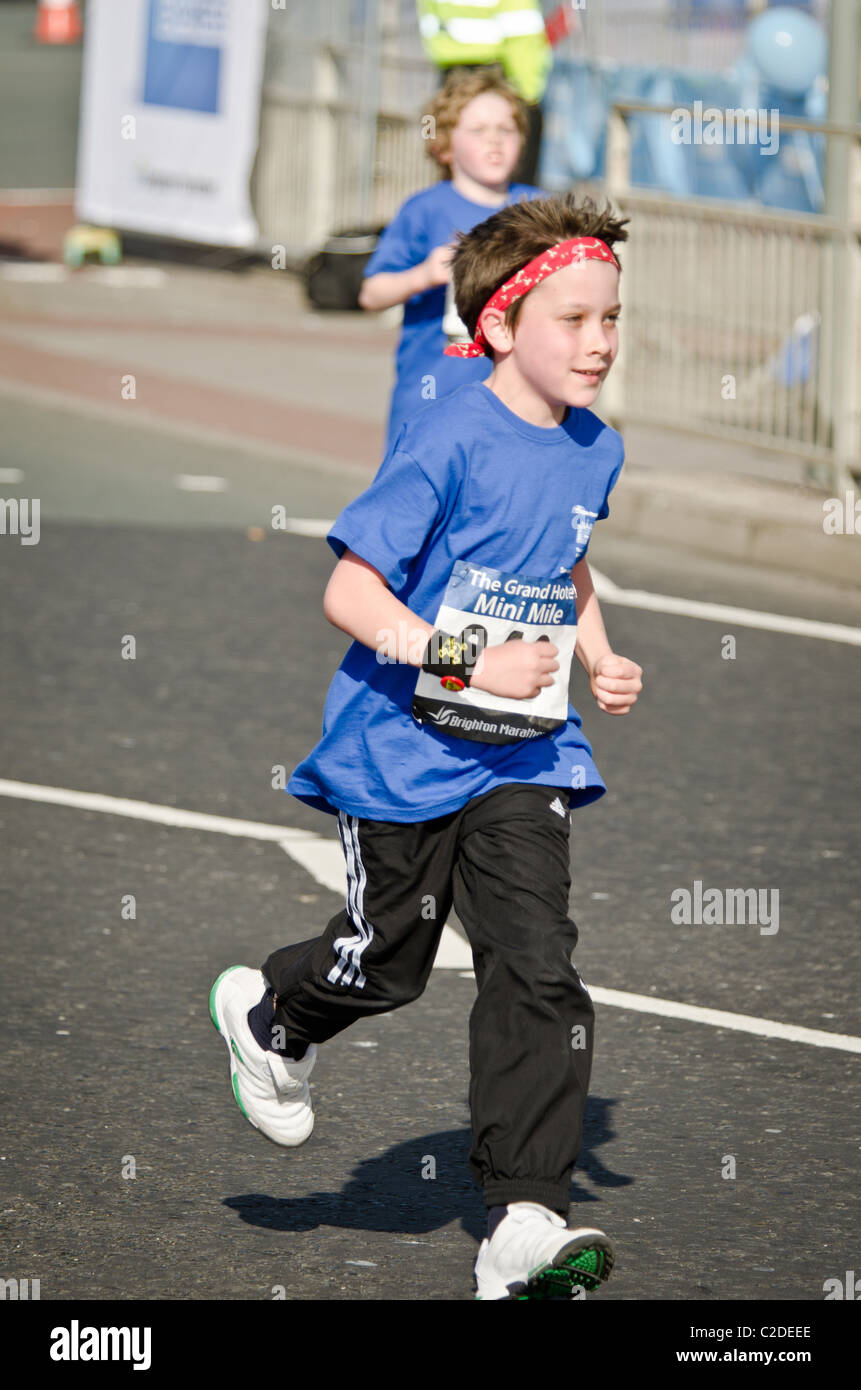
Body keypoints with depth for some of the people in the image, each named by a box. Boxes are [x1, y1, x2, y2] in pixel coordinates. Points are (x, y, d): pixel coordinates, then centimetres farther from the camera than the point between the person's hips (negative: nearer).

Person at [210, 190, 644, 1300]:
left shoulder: (592, 451, 4)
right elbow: (348, 593, -20)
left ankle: (525, 1221, -9)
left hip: (524, 756, 5)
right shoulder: (450, 439, -18)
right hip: (404, 750, -5)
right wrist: (463, 662, -30)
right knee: (388, 965, 11)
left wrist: (600, 660, 8)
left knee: (538, 968, -9)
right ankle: (268, 1013, 45)